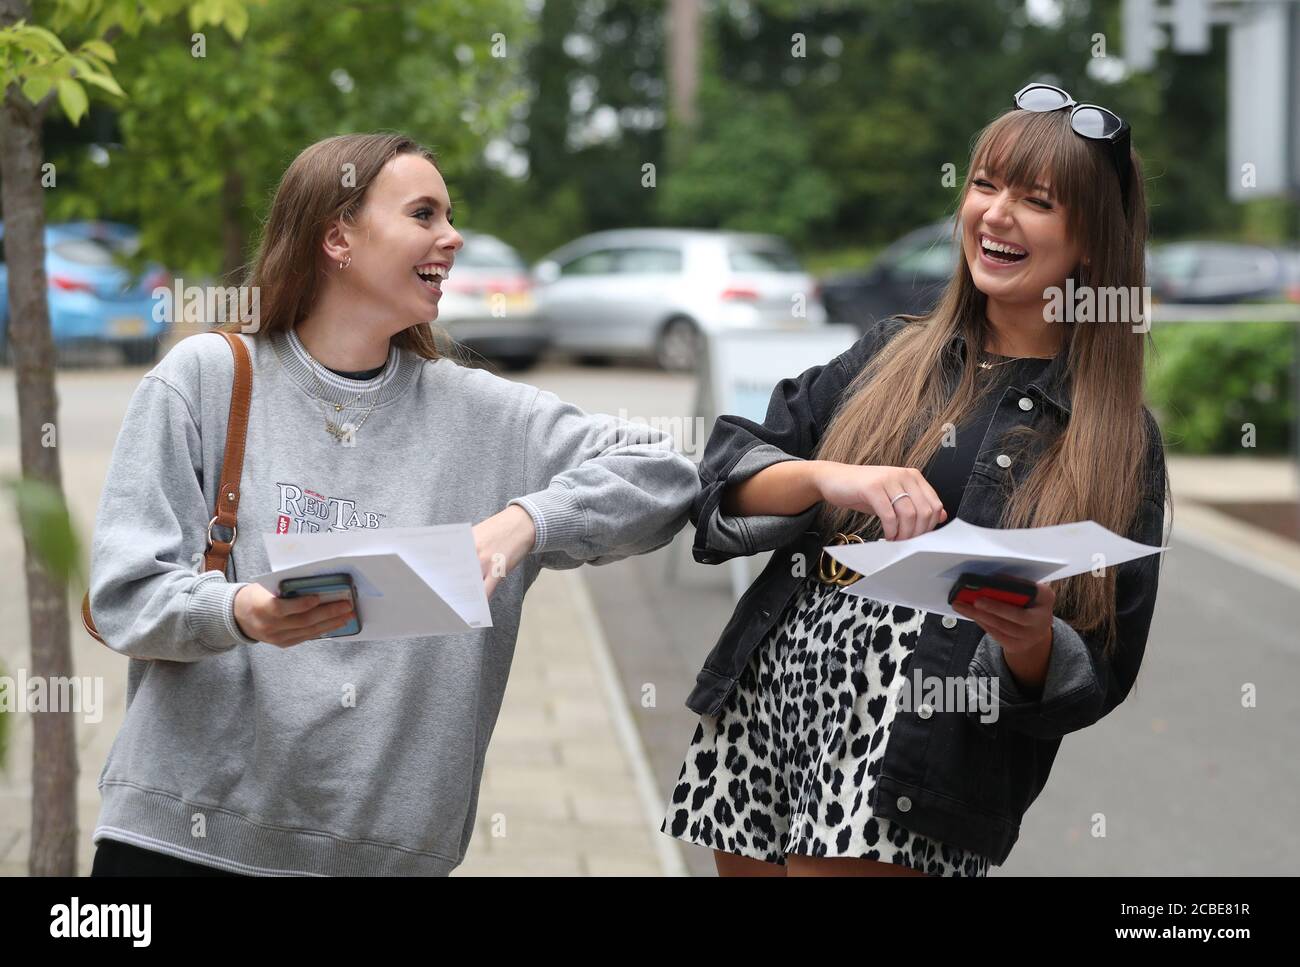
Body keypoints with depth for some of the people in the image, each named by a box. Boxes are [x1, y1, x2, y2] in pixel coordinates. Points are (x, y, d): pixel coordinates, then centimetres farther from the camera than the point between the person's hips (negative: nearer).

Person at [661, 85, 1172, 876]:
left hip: (922, 776, -4)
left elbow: (1097, 673, 2)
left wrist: (1032, 642, -20)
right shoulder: (892, 353, 12)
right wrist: (827, 479, -18)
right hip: (770, 699, 4)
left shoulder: (1120, 439, 3)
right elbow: (727, 469, 3)